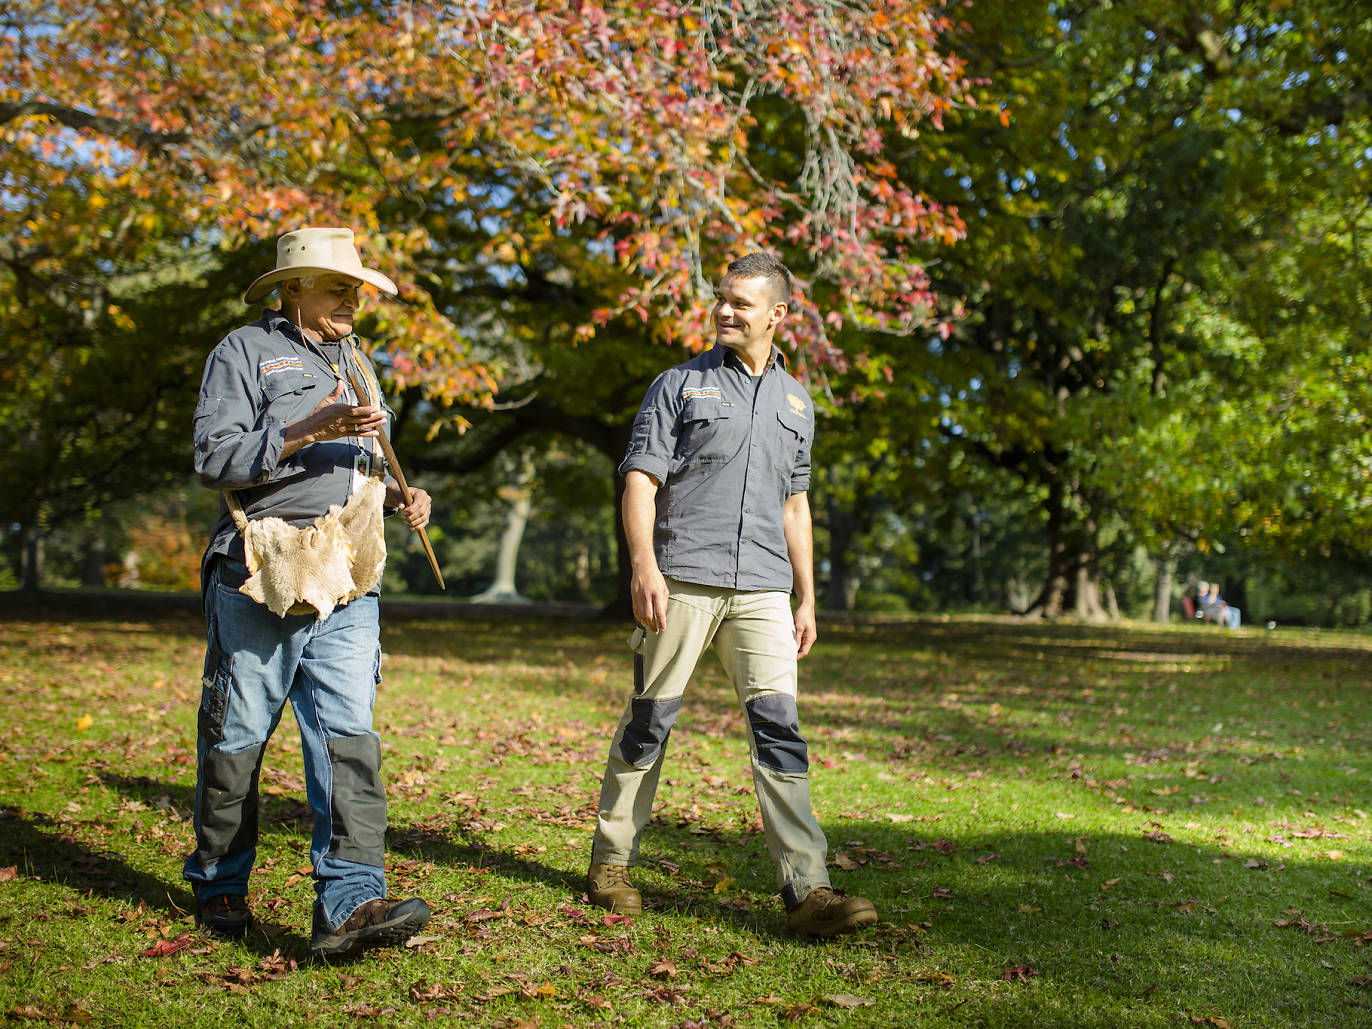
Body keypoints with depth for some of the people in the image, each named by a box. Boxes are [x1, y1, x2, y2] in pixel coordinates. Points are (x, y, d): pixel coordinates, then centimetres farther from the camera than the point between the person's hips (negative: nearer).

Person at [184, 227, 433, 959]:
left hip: (347, 586, 5)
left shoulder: (354, 363, 22)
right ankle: (218, 888, 23)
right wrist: (307, 431, -20)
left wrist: (401, 497, 10)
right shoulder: (244, 352, 1)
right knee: (237, 736, 5)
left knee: (348, 735, -9)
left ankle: (351, 903, -15)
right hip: (261, 579, -5)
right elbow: (214, 457, -11)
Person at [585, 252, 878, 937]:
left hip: (763, 589, 3)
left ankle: (807, 891, -9)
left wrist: (807, 599, 17)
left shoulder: (796, 403, 19)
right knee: (649, 721, 2)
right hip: (681, 578, -3)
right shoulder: (679, 385, 6)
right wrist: (644, 564, -16)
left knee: (778, 726, -7)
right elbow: (640, 478, -1)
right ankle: (610, 863, 18)